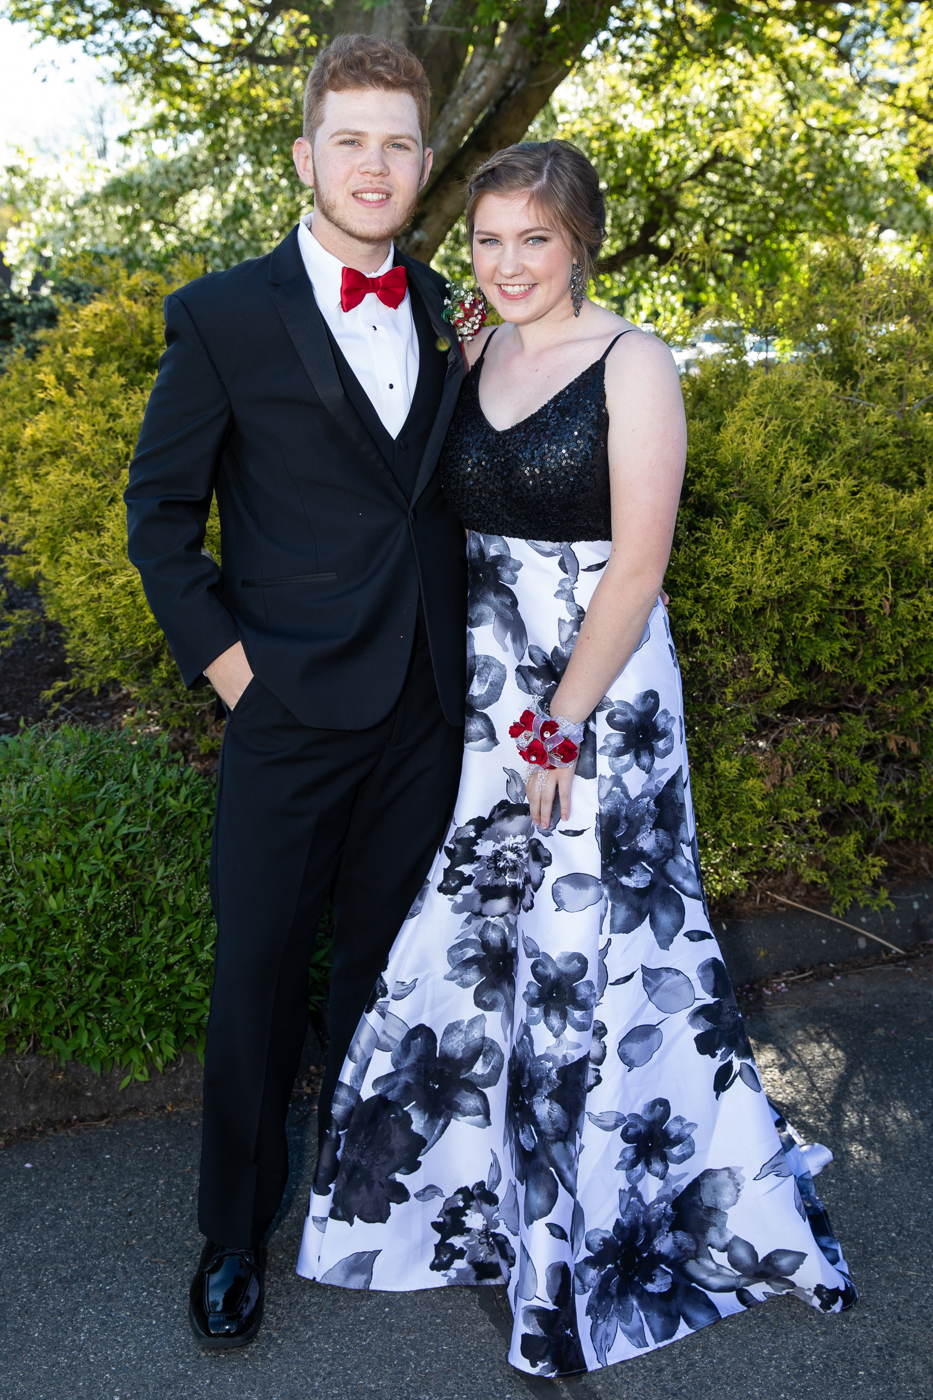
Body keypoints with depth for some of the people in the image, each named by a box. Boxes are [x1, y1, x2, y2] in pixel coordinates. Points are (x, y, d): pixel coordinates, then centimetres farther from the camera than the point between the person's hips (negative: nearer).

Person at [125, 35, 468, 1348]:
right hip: (291, 705, -4)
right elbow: (160, 508, -1)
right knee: (257, 969, 6)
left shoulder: (445, 314, 9)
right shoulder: (224, 316, -5)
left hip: (425, 706, 4)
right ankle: (236, 1228, 26)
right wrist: (225, 661, -9)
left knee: (385, 954, 16)